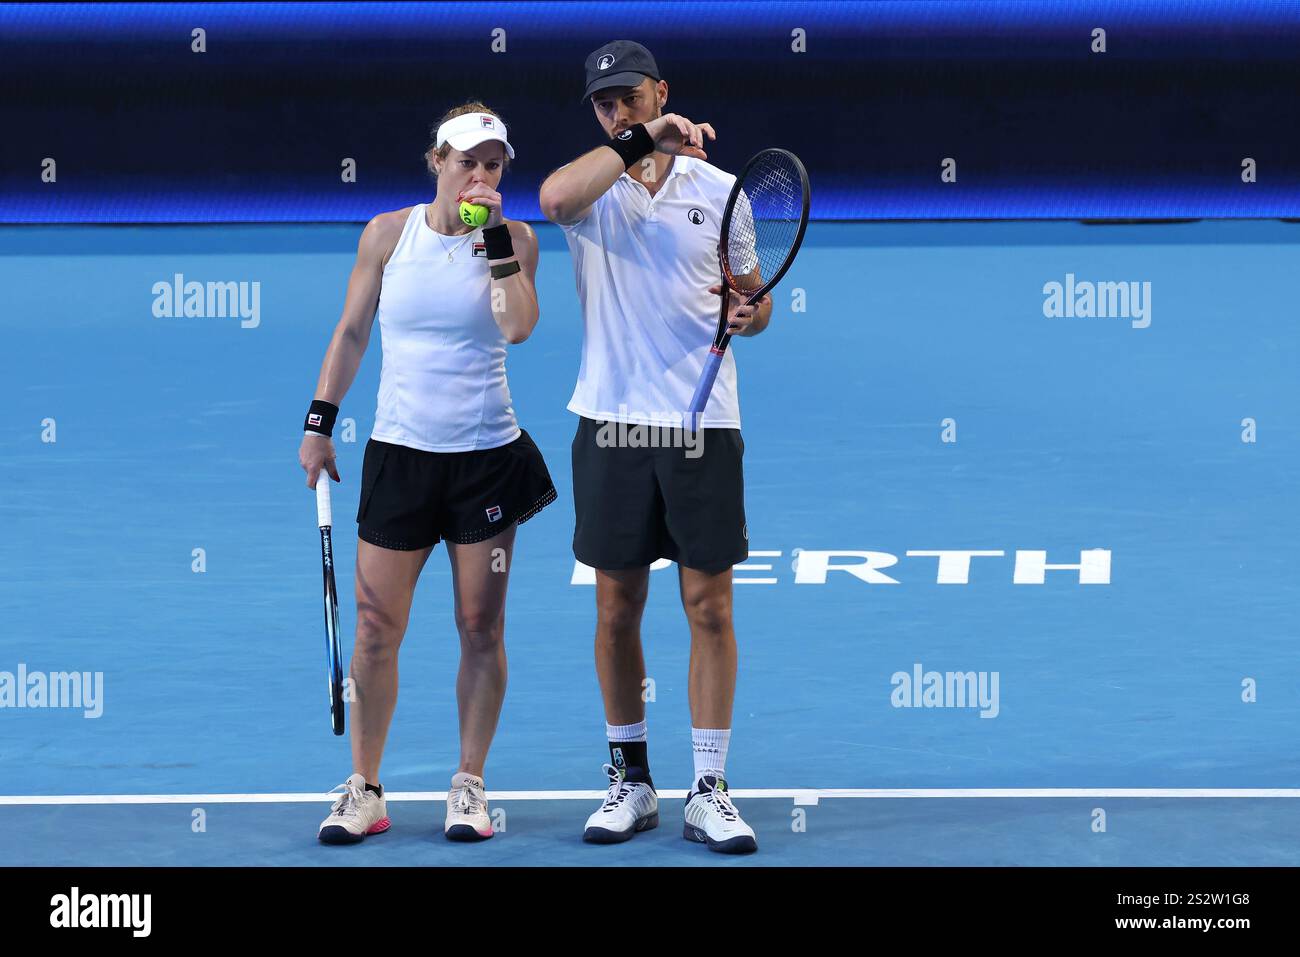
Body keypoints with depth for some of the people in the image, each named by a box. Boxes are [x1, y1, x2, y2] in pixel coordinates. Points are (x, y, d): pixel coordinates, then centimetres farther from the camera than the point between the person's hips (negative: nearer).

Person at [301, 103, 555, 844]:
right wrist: (320, 422, 5)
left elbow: (518, 326, -16)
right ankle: (364, 789, 10)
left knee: (481, 628, 3)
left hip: (487, 456, 0)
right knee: (376, 629, -1)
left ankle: (470, 785, 14)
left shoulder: (513, 239, 0)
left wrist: (494, 234, -17)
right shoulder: (388, 234, 2)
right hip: (399, 451, 1)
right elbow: (352, 332, 9)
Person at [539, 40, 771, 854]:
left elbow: (756, 302, 12)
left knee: (710, 608, -1)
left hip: (704, 426, 0)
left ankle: (710, 792, 4)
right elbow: (554, 197, -24)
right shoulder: (592, 189, 2)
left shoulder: (719, 190, 6)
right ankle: (631, 781, 18)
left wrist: (751, 313, -11)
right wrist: (642, 140, -25)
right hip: (613, 422, 0)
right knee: (617, 609, 6)